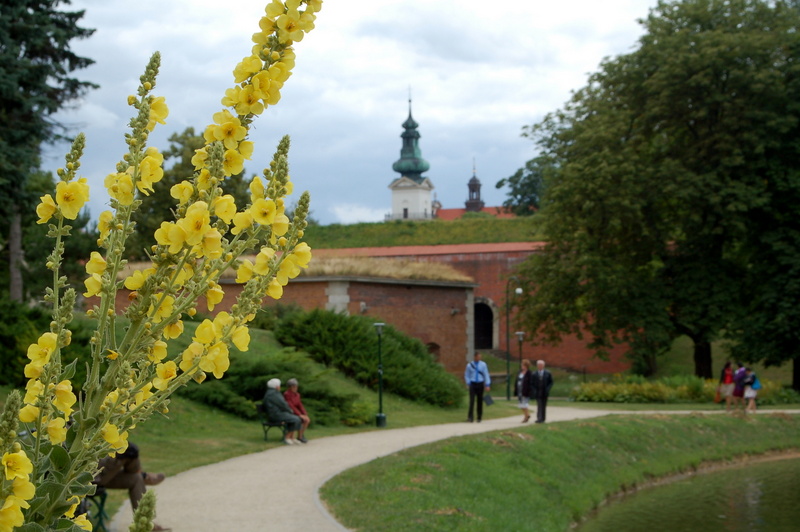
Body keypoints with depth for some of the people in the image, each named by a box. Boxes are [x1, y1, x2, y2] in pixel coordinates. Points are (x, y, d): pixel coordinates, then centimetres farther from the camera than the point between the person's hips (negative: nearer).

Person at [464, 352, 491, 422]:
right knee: (472, 400, -12)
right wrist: (468, 384, -3)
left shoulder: (483, 364, 0)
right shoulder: (469, 365, 0)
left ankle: (479, 417, 15)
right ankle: (470, 417, -14)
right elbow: (466, 375, 9)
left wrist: (487, 385, -7)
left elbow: (486, 375, 0)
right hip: (473, 384, -1)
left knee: (480, 401, 6)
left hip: (480, 384, 1)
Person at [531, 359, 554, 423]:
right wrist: (534, 391, -11)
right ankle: (539, 418, -16)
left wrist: (547, 389, -9)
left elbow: (551, 382, 5)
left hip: (545, 393, 2)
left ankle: (543, 419, 14)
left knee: (544, 406, 7)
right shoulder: (534, 374, 1)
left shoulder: (547, 373, 3)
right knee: (539, 406, -11)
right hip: (538, 393, -1)